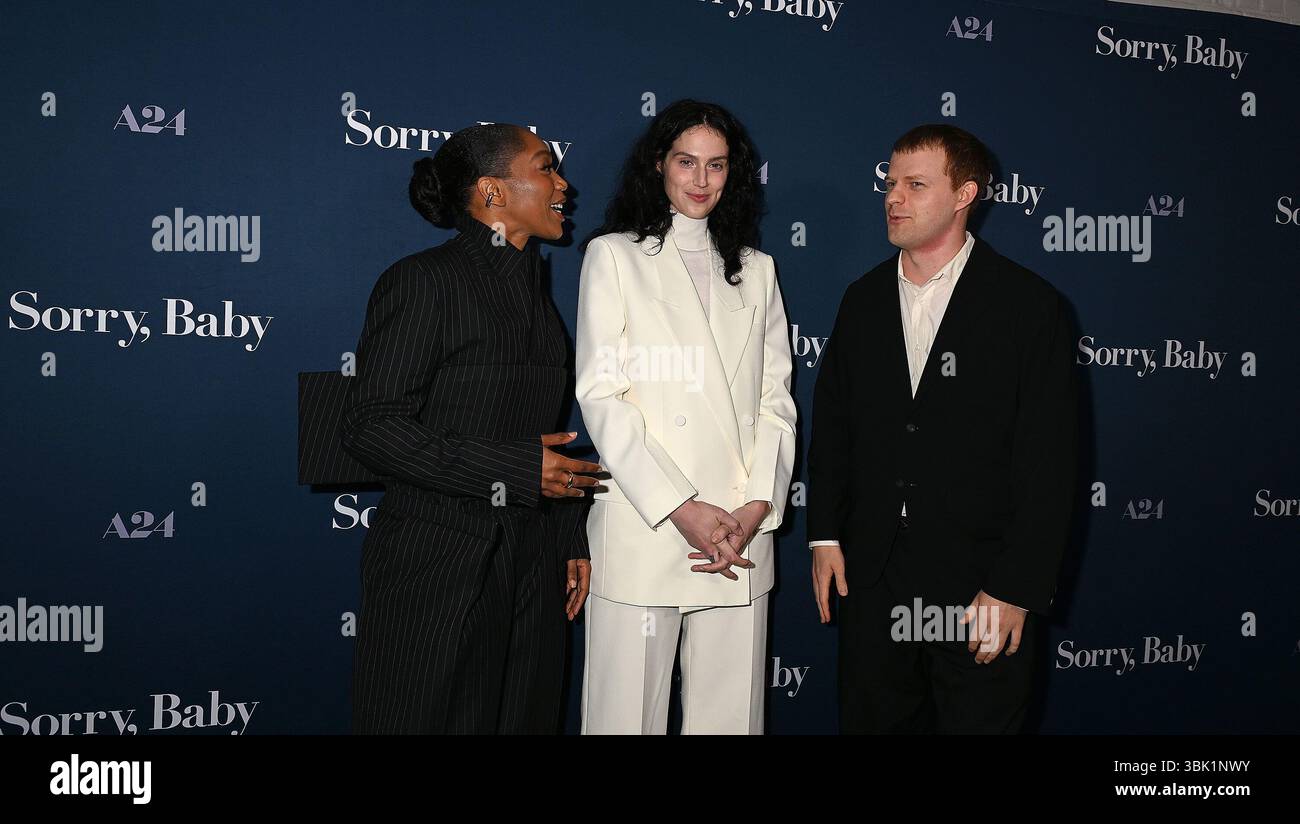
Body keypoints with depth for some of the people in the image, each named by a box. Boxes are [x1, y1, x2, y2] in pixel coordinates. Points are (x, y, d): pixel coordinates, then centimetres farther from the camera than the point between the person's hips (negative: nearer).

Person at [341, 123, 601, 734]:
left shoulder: (535, 293, 15)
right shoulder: (423, 281, -9)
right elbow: (370, 427, -16)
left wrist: (570, 542, 12)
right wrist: (511, 469, -20)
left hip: (530, 571, 7)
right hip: (436, 570, -7)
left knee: (522, 717, 12)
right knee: (424, 717, 3)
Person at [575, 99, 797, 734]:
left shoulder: (755, 271, 17)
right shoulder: (614, 256, 5)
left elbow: (775, 400, 11)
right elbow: (600, 396, -5)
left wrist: (758, 506, -6)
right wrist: (681, 508, -13)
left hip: (741, 535, 3)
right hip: (642, 533, -3)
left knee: (730, 709, 6)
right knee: (629, 709, 1)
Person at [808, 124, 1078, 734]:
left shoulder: (1030, 305, -6)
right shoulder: (863, 299, 9)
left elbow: (1048, 462, -9)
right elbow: (831, 424, 13)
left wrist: (1017, 590, -13)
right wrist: (825, 535, 5)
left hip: (982, 582, -4)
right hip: (873, 580, 4)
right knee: (870, 719, 13)